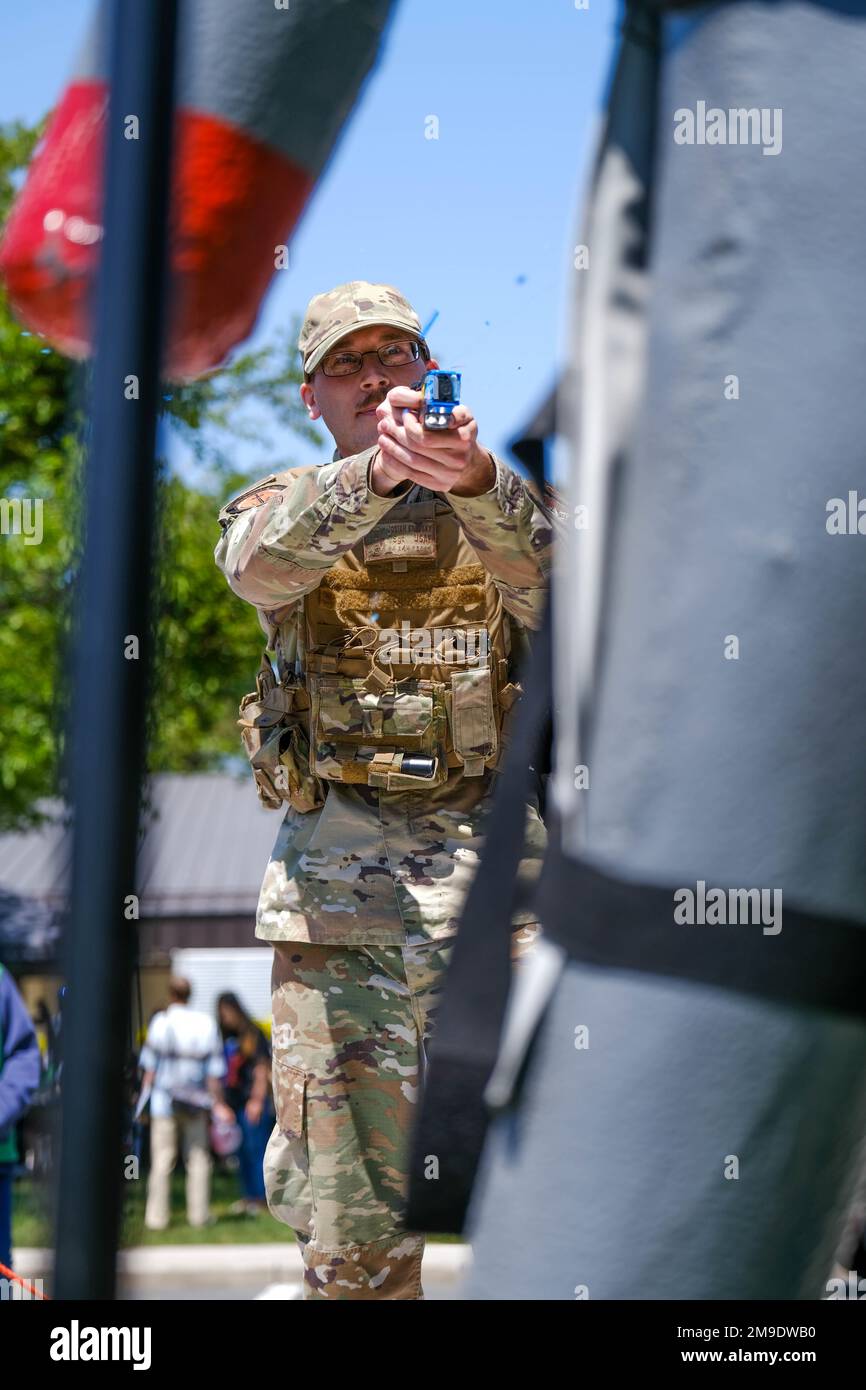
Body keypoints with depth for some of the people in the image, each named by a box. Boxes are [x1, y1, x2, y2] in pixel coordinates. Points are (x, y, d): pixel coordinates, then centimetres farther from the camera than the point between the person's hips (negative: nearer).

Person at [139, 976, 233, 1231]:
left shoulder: (160, 1022, -5)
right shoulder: (206, 1024, 0)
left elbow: (150, 1066, -4)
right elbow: (214, 1072, 0)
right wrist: (217, 1103, 5)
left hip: (164, 1101, -1)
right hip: (196, 1102, 1)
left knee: (162, 1159, 2)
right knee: (198, 1157, 10)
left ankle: (156, 1216, 1)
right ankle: (199, 1214, 9)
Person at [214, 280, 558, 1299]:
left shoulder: (508, 502, 11)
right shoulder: (284, 505, 10)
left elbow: (546, 585, -14)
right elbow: (261, 563, -16)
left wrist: (473, 480, -35)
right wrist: (378, 472, -34)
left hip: (492, 854, 0)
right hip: (336, 866, 1)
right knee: (345, 1205, 2)